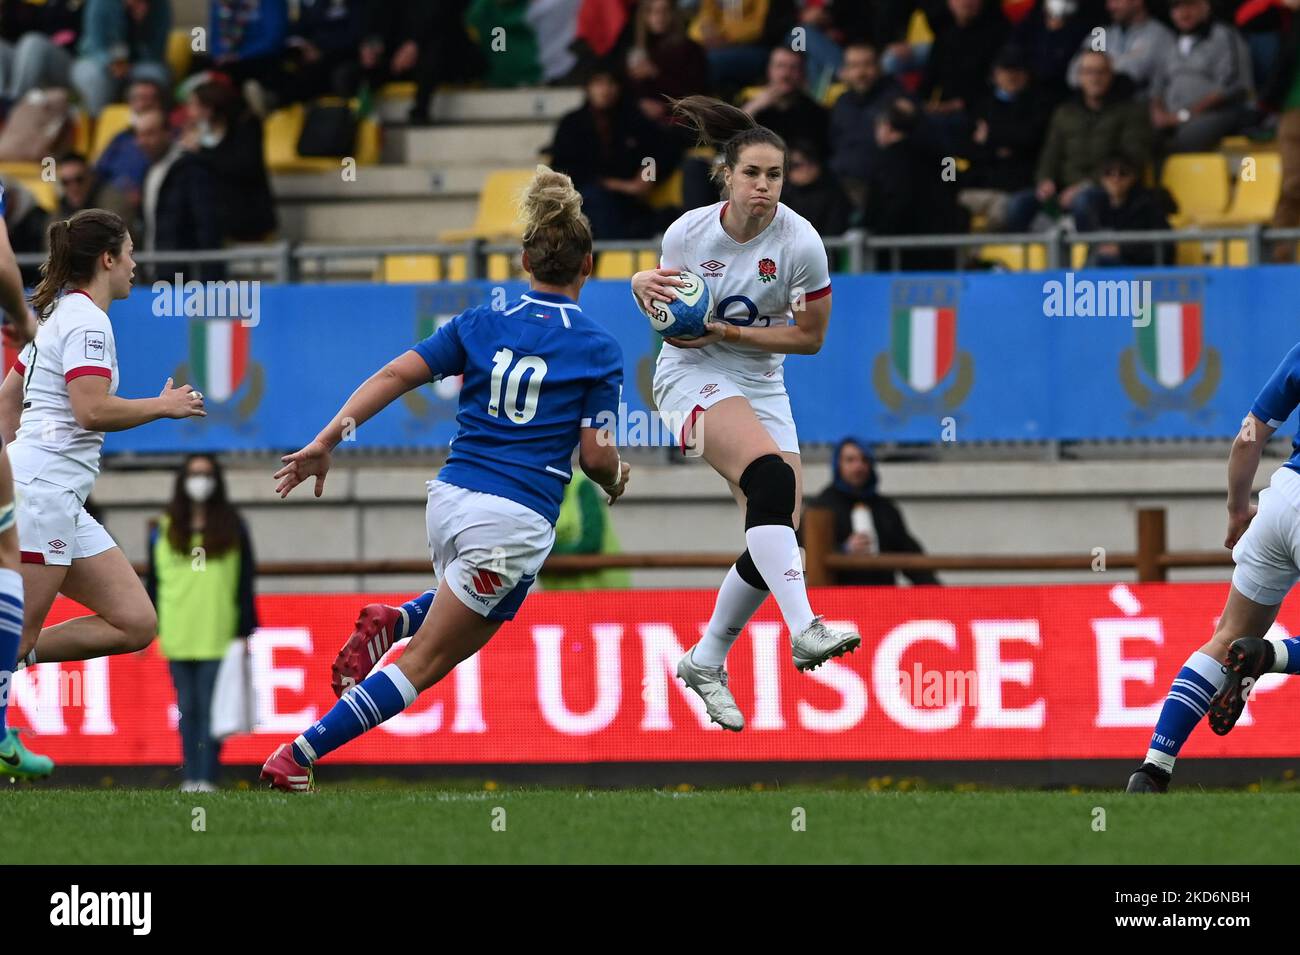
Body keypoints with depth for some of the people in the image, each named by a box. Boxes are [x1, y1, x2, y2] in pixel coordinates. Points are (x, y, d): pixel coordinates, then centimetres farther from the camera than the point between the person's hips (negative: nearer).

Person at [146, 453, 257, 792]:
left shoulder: (232, 528, 7)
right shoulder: (164, 529, 11)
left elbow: (245, 583, 6)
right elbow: (152, 582, 13)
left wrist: (244, 632, 0)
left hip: (218, 636, -2)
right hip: (178, 636, 2)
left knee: (211, 708, -7)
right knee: (187, 707, 3)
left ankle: (207, 778, -8)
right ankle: (190, 777, 8)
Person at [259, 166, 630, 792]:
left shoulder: (481, 325, 8)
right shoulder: (599, 350, -2)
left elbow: (394, 376, 0)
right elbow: (597, 457, -5)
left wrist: (325, 443, -1)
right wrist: (615, 482, 18)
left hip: (449, 499, 5)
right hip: (515, 521, -5)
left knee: (480, 608, 38)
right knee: (425, 663, 0)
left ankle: (391, 623, 9)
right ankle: (294, 758, -10)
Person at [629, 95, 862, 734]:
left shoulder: (800, 242, -13)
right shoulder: (689, 232, -11)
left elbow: (810, 337, -7)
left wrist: (730, 331, -18)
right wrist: (646, 287, -16)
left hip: (763, 386, 3)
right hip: (693, 376, -3)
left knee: (777, 534, -5)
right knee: (771, 477, -31)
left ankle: (706, 662, 17)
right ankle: (804, 630, -42)